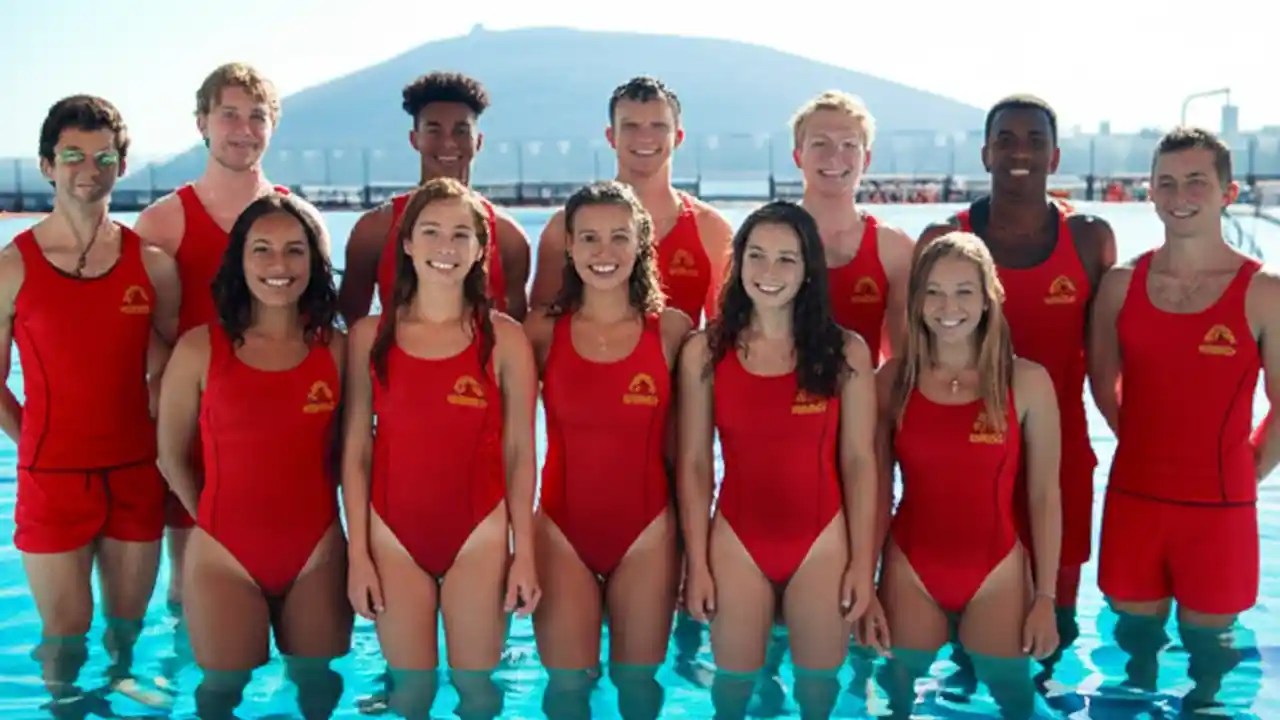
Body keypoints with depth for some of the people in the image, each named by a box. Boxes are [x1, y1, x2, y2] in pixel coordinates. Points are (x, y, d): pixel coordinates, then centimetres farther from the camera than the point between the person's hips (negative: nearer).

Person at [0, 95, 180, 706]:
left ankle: (120, 680, 44)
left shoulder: (153, 265, 0)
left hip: (136, 474, 2)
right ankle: (63, 700, 33)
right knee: (65, 633, 5)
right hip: (52, 477, -2)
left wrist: (154, 439, 1)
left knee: (128, 621, 16)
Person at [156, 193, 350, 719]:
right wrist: (214, 519, 7)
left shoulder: (336, 349, -2)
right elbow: (171, 457, 2)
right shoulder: (200, 348, -7)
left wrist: (314, 510, 4)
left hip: (317, 556, 2)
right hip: (224, 557, -2)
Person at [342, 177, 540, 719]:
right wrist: (357, 553, -2)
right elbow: (356, 449, 1)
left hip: (479, 533, -1)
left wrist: (524, 552, -2)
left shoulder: (504, 338, -3)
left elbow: (519, 451, 0)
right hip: (394, 534, 1)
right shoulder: (370, 335, -1)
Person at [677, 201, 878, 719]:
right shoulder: (705, 352, -3)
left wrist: (863, 562, -4)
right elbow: (694, 464, -2)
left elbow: (859, 461, -2)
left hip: (823, 542, 0)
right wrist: (697, 564, -4)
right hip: (737, 542, 0)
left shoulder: (846, 352, -3)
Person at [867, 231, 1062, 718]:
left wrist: (1046, 597, -3)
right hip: (910, 573, 1)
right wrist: (866, 587, 0)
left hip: (997, 575, -1)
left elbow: (1044, 495, -2)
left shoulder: (1027, 381, -6)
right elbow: (877, 491, 1)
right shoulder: (893, 380, -3)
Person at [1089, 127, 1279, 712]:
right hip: (1132, 498, 2)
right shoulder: (1121, 284, -1)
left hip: (1220, 506, -2)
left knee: (1207, 643, 13)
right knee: (1135, 635, 18)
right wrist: (1149, 447, 10)